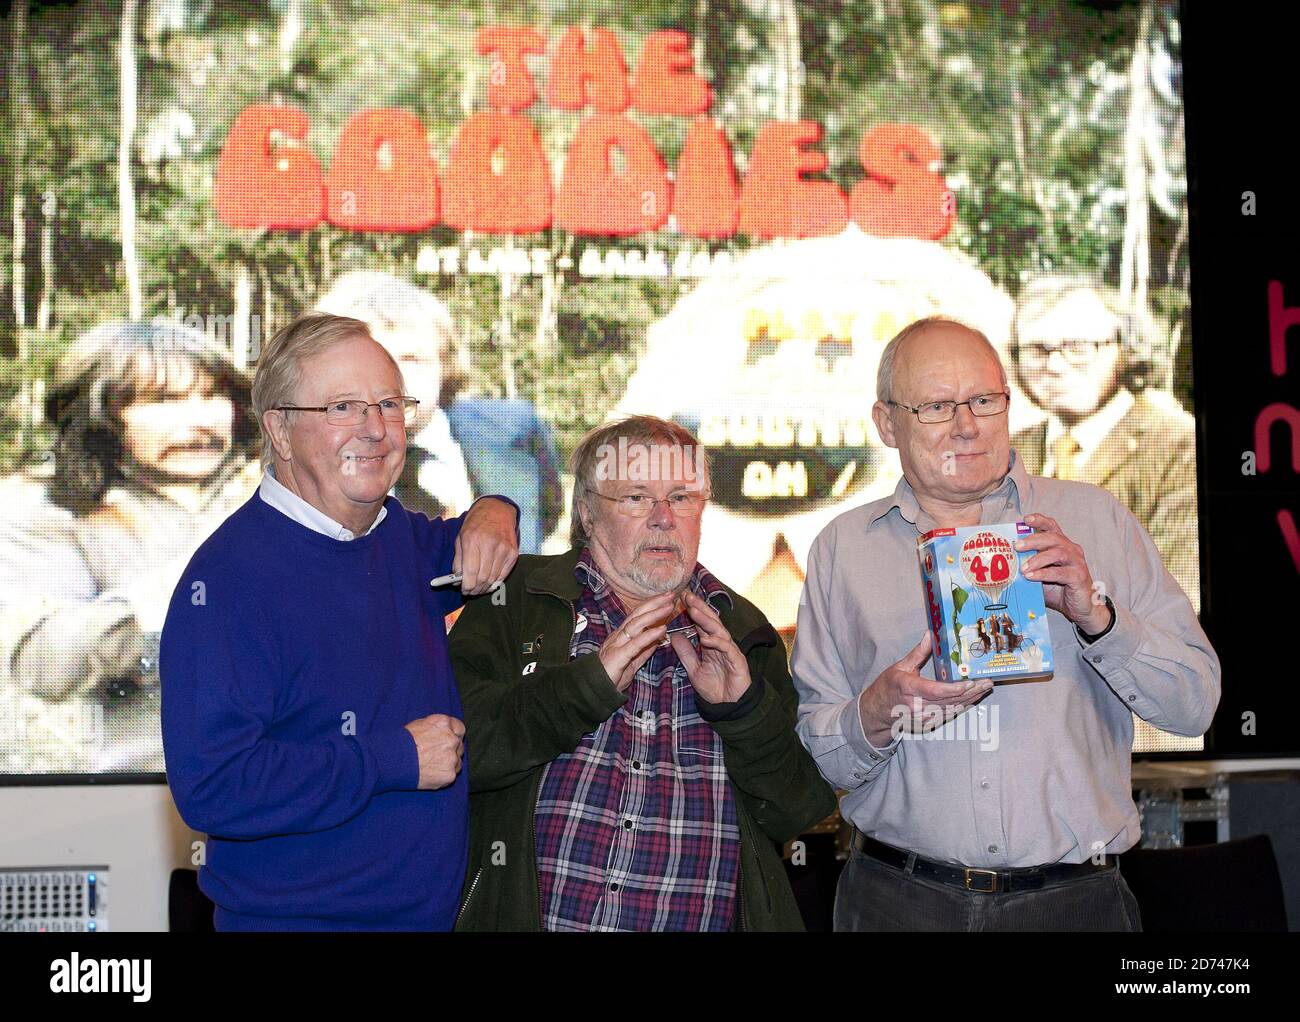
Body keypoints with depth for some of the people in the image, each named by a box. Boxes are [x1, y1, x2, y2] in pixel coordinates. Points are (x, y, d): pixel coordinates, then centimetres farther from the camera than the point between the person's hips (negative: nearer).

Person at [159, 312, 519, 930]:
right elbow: (209, 789, -28)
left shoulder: (395, 532, 4)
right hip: (293, 916, -8)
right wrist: (395, 759, -23)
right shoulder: (229, 576, -21)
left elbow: (448, 552, 28)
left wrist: (491, 514, 3)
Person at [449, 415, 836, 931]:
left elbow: (796, 813, 4)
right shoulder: (519, 598, 2)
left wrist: (745, 709, -10)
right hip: (539, 914, -2)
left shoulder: (741, 632, 9)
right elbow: (452, 742, -11)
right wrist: (587, 684, -19)